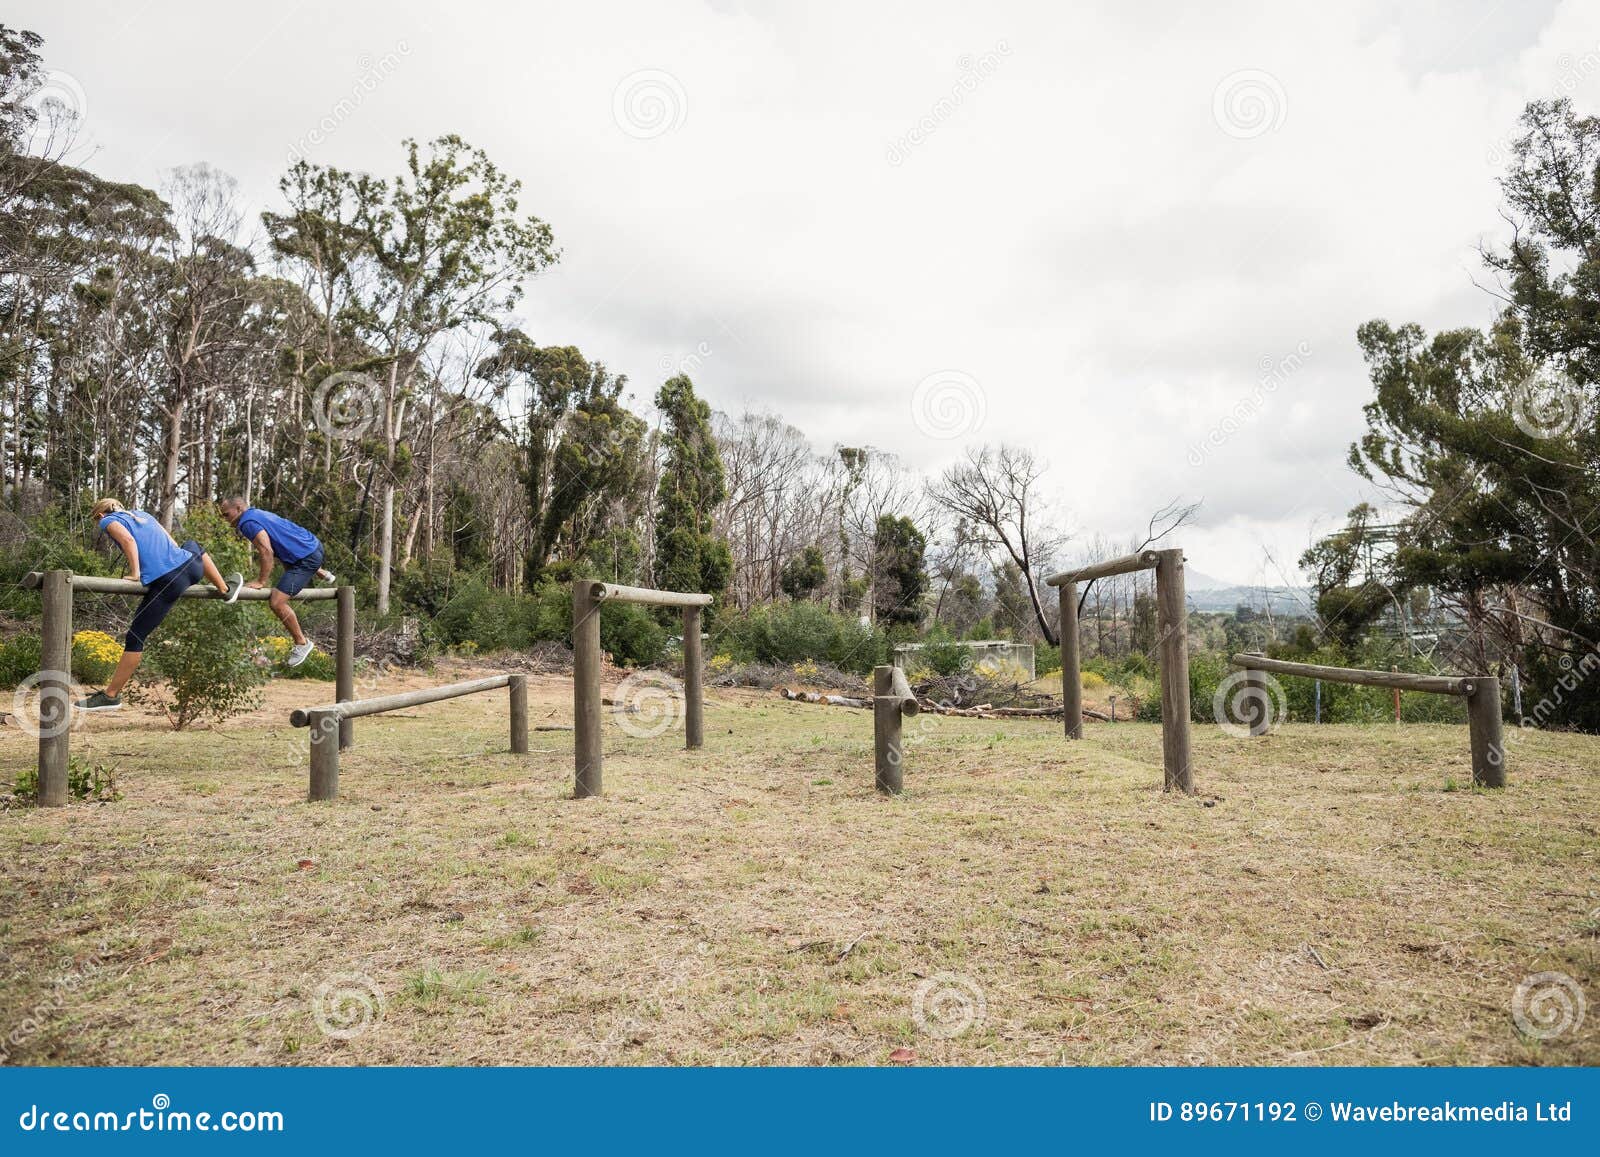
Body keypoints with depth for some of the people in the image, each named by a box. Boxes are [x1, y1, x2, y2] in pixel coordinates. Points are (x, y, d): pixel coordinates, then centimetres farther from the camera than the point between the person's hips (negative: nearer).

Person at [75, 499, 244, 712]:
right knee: (193, 546, 42)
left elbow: (128, 539, -10)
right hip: (190, 566, 6)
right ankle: (226, 589, 50)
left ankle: (110, 696, 4)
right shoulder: (143, 514, 28)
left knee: (135, 637, 0)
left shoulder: (109, 520, 10)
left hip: (165, 583, -6)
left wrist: (135, 573, -7)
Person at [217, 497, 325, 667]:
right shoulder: (258, 514, 15)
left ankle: (302, 643, -4)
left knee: (276, 602, -17)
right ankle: (321, 573, 66)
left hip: (306, 559, -11)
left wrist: (261, 581, -21)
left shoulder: (248, 522, -16)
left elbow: (267, 552, -26)